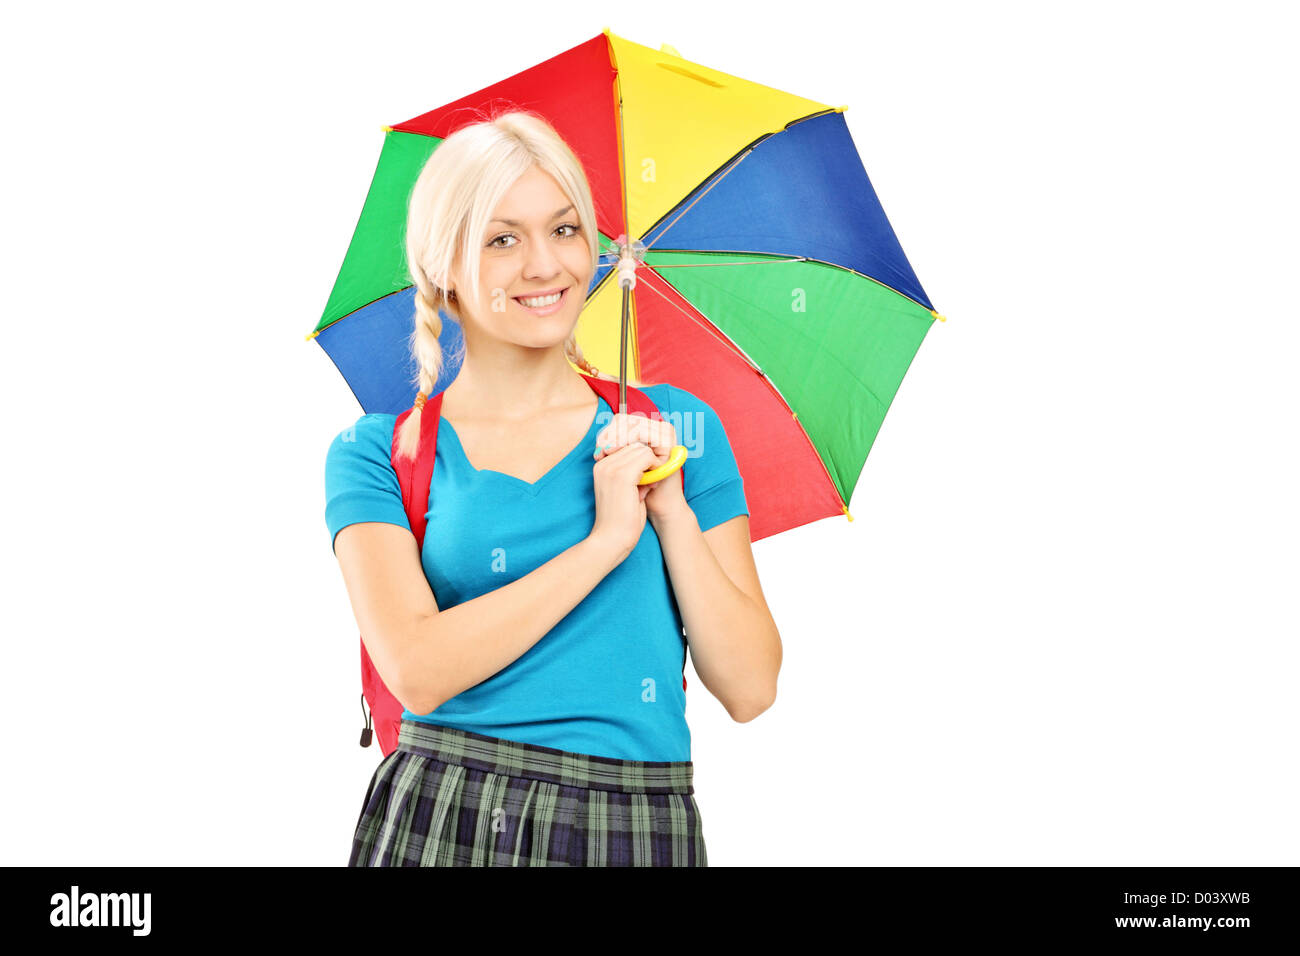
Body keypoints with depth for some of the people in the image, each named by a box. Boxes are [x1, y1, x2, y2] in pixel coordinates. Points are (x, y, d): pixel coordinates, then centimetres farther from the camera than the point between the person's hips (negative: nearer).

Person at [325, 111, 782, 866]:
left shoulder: (675, 428, 4)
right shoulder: (377, 455, 1)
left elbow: (750, 690, 1)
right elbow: (416, 671, -14)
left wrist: (673, 513, -10)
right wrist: (604, 541, -13)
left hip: (638, 830, 1)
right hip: (441, 827, -1)